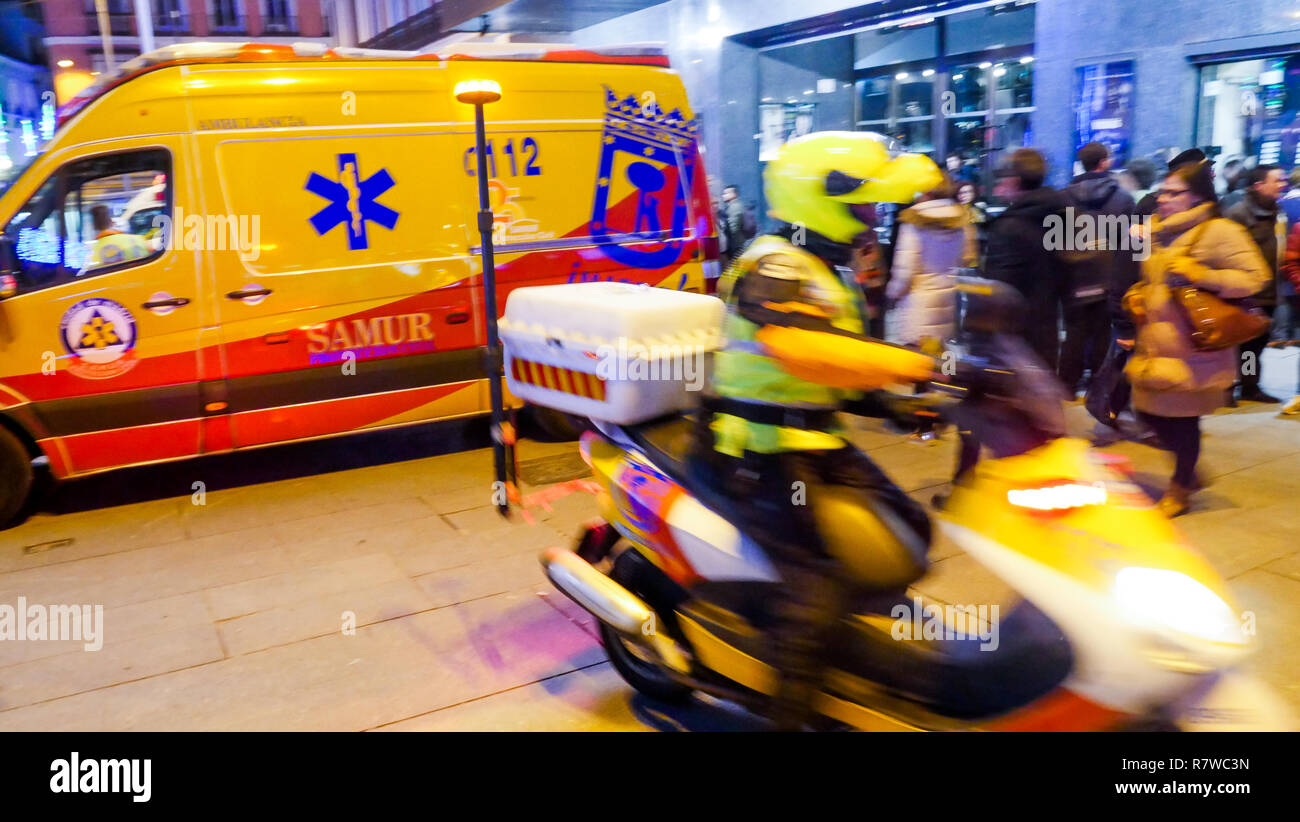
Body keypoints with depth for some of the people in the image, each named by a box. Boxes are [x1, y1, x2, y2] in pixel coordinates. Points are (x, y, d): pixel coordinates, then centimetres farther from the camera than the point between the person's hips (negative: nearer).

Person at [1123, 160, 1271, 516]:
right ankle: (1188, 470, 34)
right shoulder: (1158, 233, 15)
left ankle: (1181, 487, 22)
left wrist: (1202, 275, -23)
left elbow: (1255, 277, -14)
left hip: (1193, 349, -7)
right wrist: (1138, 298, 9)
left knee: (1183, 418, 1)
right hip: (1155, 344, 7)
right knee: (1149, 412, 10)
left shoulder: (1219, 232, -9)